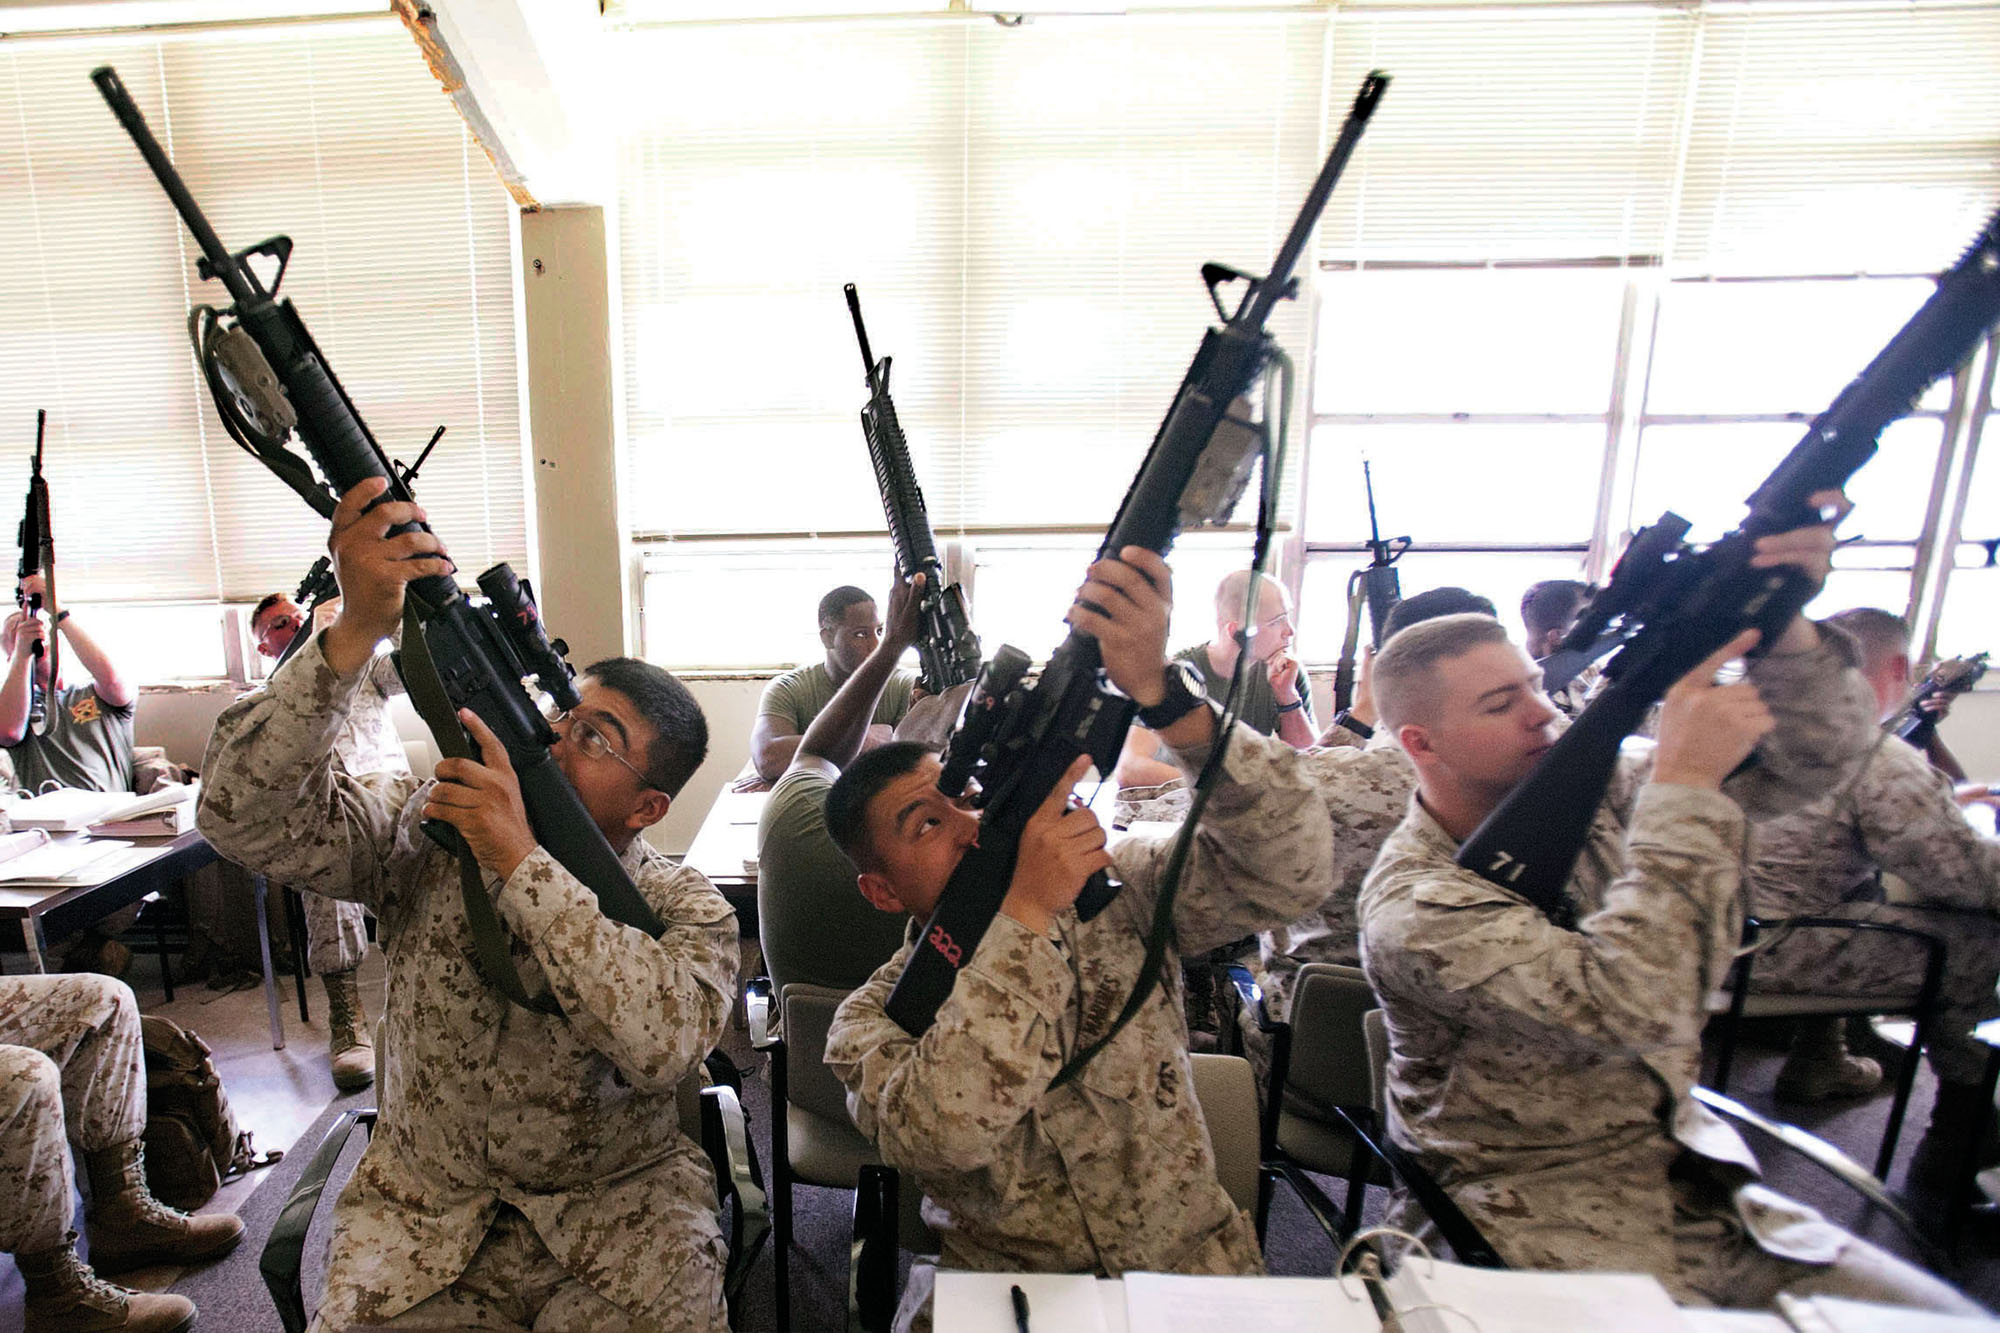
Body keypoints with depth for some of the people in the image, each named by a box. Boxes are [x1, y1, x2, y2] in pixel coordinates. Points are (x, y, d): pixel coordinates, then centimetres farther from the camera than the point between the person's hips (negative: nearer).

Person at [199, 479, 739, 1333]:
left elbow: (664, 1045, -31)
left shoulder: (685, 910, -12)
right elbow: (244, 814, -18)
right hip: (421, 1207, 2)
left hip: (614, 1204, -2)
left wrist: (520, 863, -32)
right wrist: (356, 631, -31)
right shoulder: (426, 830, -6)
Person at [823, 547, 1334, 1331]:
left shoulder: (1118, 893, -6)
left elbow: (1288, 869, -17)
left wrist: (1161, 695, -30)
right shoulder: (872, 1021, -8)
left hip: (1194, 1266, 2)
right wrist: (1028, 911, -30)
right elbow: (937, 1134, -26)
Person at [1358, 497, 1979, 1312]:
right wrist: (1685, 783, -28)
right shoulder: (1414, 906, -22)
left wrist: (1782, 620, -18)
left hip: (1697, 1183, 7)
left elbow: (1809, 760, 0)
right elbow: (1633, 1008, -32)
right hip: (1546, 1228, -6)